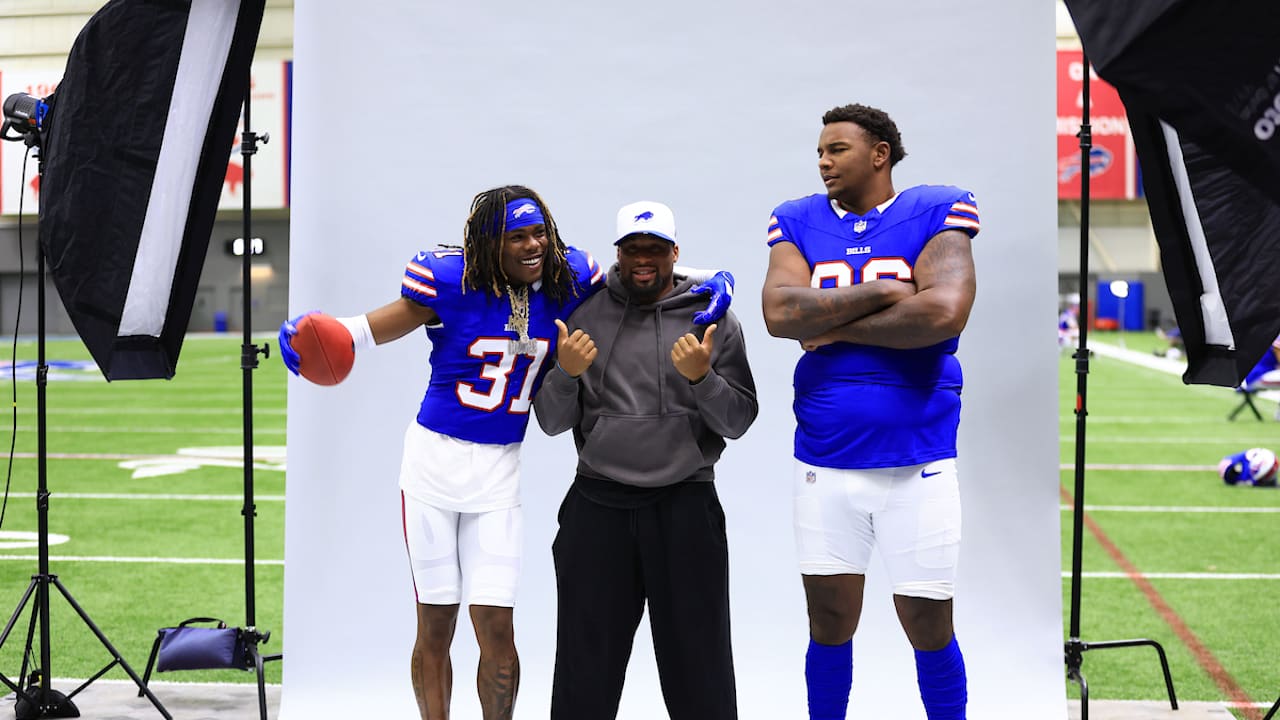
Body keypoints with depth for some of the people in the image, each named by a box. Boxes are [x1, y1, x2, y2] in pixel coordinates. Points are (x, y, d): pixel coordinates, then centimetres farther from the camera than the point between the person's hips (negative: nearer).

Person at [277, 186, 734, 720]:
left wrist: (711, 281, -5)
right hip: (434, 457, -2)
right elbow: (372, 330, -8)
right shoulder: (449, 280, -12)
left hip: (499, 472, 2)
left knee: (495, 629, -4)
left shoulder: (568, 280, -3)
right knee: (434, 628, 6)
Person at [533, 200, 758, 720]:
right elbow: (552, 423, 6)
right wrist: (566, 374, -12)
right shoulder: (585, 317, 6)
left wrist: (701, 377, -17)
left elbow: (739, 421, -1)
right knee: (586, 663, 7)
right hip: (598, 506, 1)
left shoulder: (715, 322, 3)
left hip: (685, 507, -1)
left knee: (696, 661, 4)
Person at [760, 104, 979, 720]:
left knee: (930, 628, 6)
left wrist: (836, 326, -11)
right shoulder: (799, 223, 6)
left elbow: (945, 312, -19)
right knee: (829, 624, 10)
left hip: (918, 463, -2)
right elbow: (779, 314, -11)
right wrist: (881, 290, -14)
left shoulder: (936, 214, -2)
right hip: (824, 464, 2)